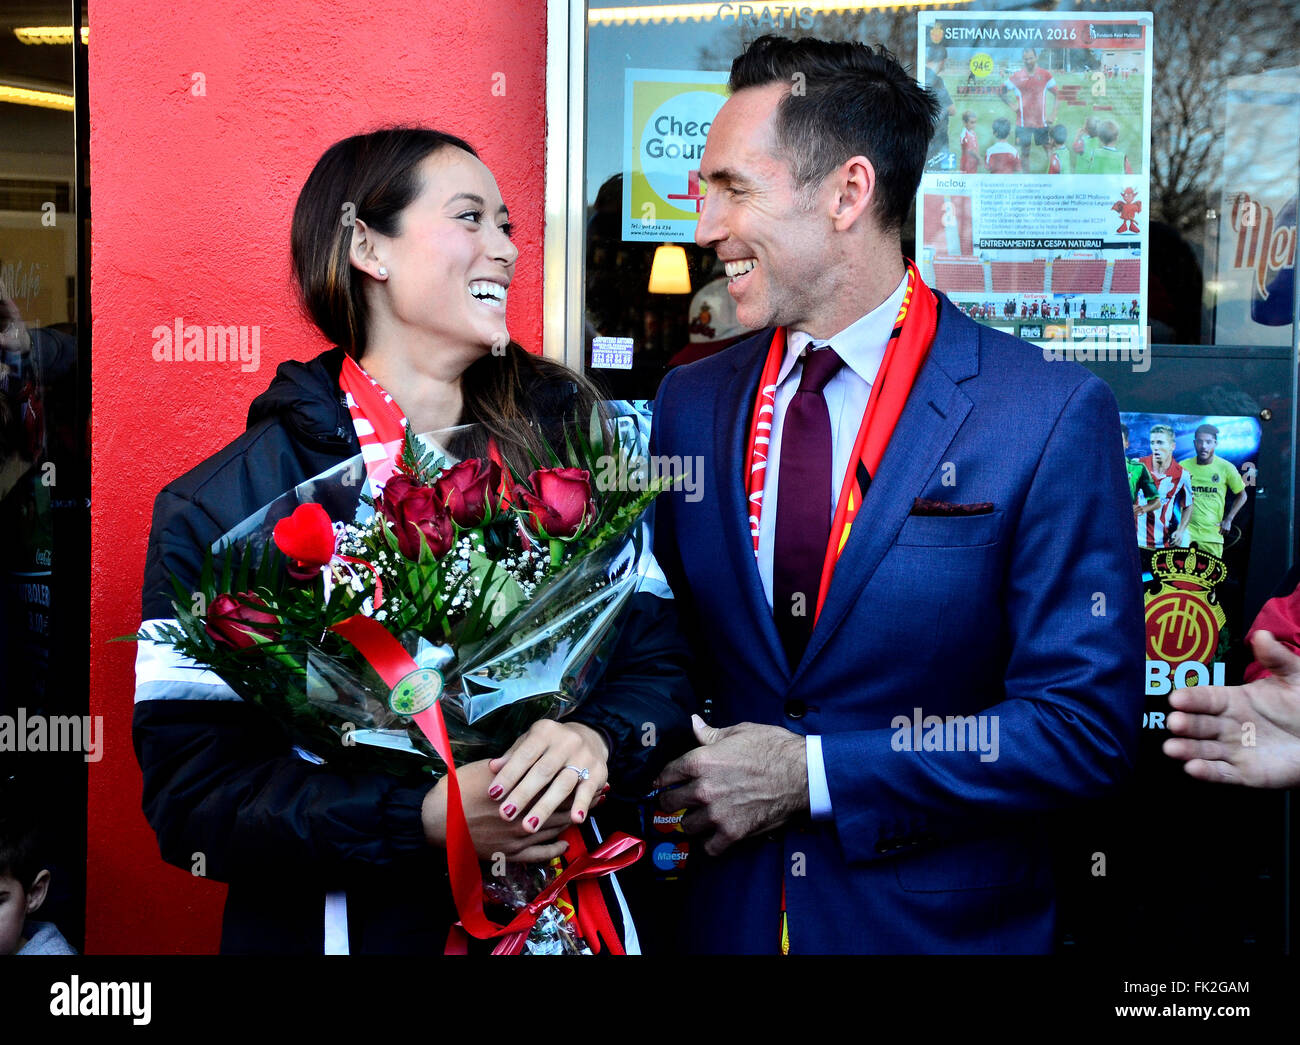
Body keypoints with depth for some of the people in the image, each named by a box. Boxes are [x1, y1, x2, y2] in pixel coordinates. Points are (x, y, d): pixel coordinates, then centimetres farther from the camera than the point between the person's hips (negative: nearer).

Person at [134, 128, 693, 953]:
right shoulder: (221, 509, -11)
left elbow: (660, 657, -4)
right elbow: (190, 791, -14)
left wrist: (598, 737, -25)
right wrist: (425, 820, -26)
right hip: (343, 921, -2)